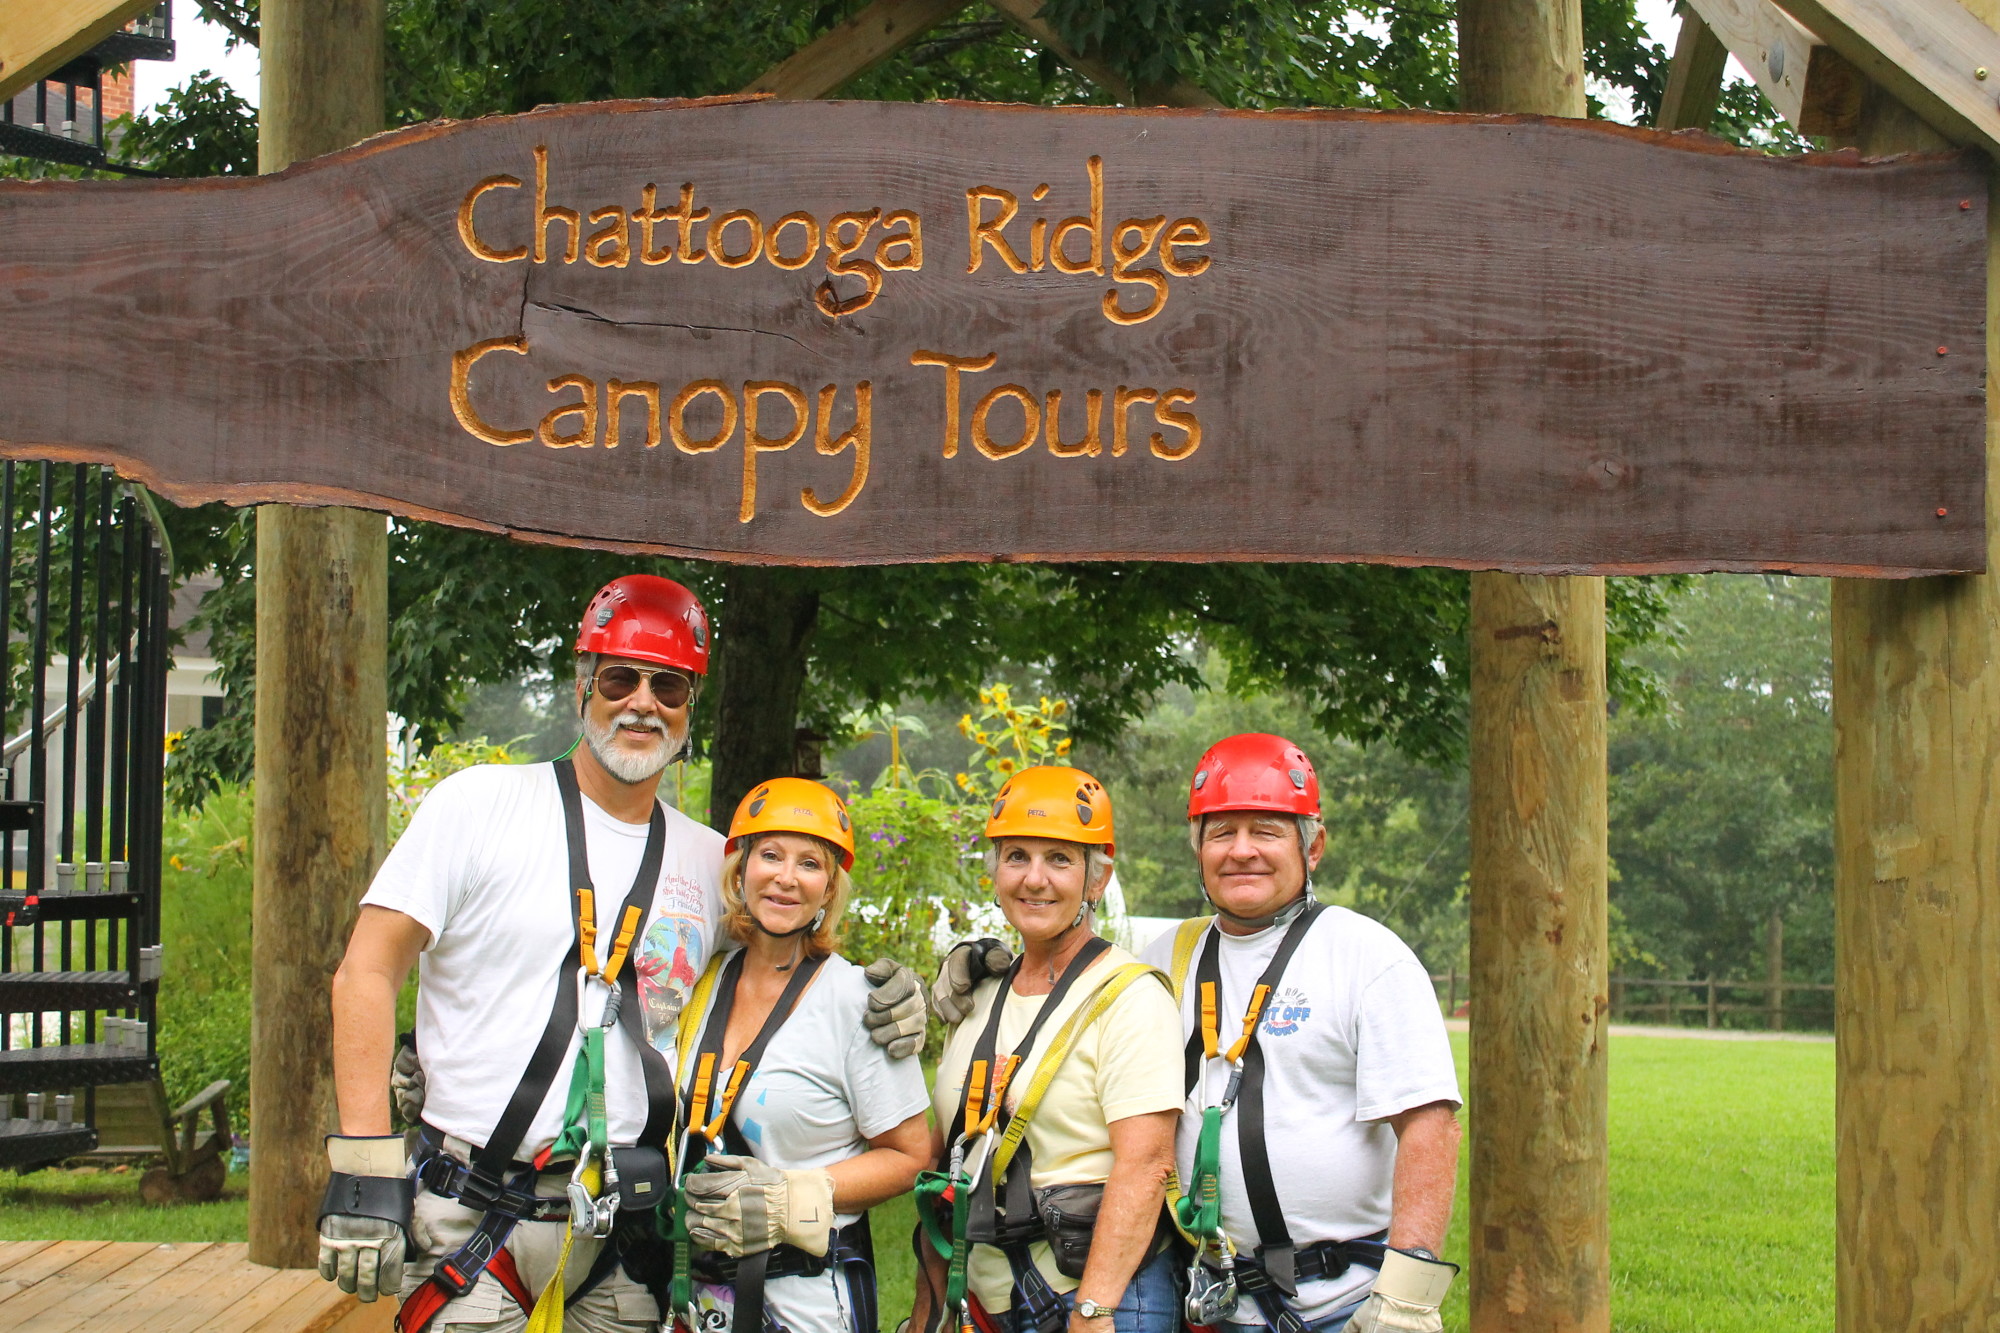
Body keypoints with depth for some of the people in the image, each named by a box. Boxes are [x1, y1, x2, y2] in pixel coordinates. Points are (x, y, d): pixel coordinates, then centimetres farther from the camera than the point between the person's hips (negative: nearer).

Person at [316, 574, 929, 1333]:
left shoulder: (709, 861, 10)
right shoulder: (479, 803, -1)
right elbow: (368, 971, -4)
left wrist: (884, 1007, 0)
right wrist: (362, 1166, -12)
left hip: (620, 1236, 4)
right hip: (469, 1223, -3)